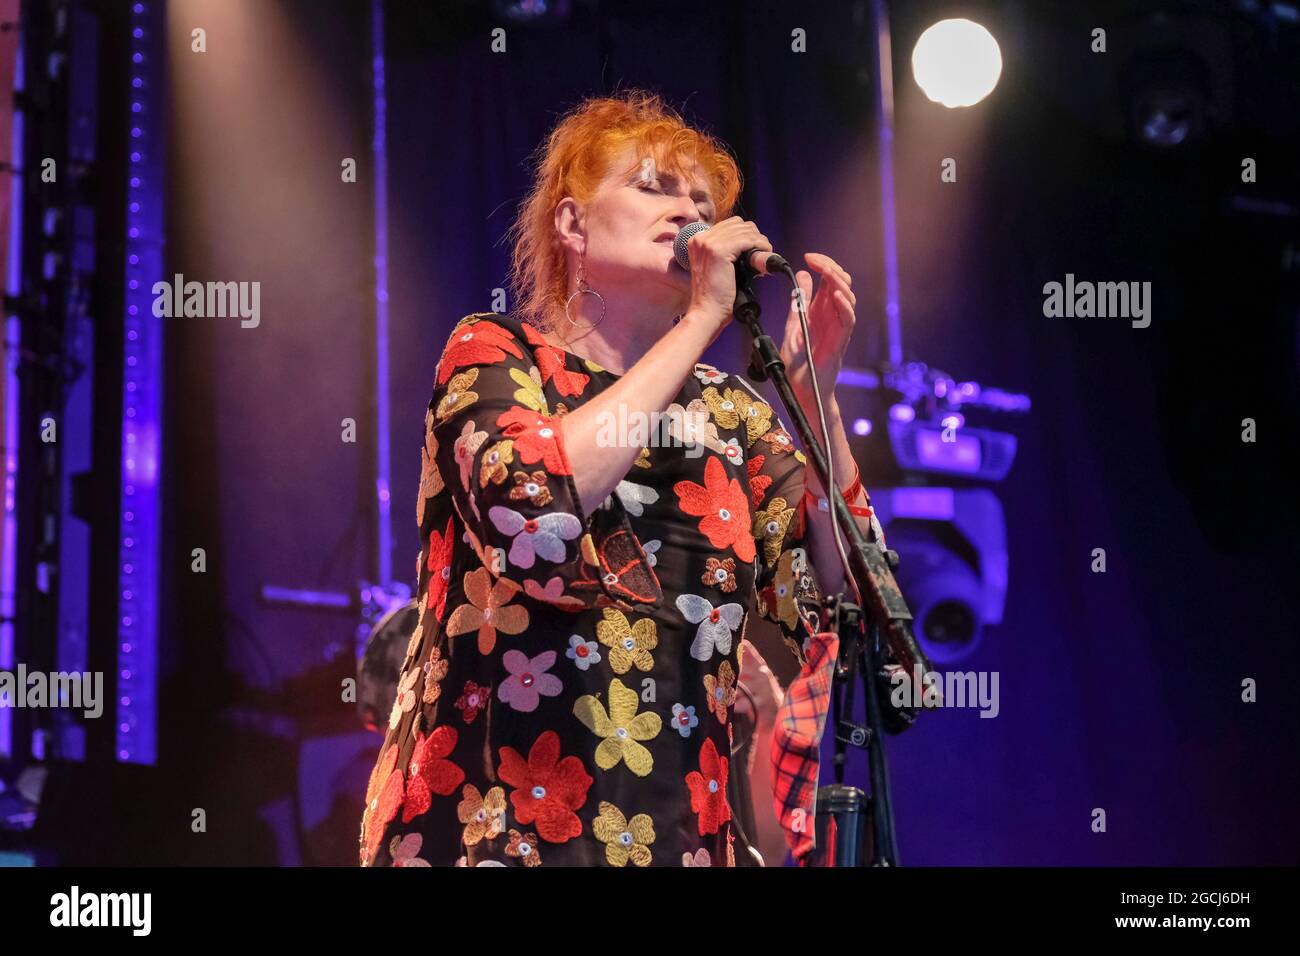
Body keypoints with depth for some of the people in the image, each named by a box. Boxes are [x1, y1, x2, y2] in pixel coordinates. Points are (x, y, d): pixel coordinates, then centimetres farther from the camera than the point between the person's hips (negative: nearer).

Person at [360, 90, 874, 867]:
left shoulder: (730, 409, 10)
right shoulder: (494, 353, 0)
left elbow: (840, 597, -1)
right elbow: (530, 511, -22)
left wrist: (816, 383, -8)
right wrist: (699, 323, -16)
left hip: (676, 834, 4)